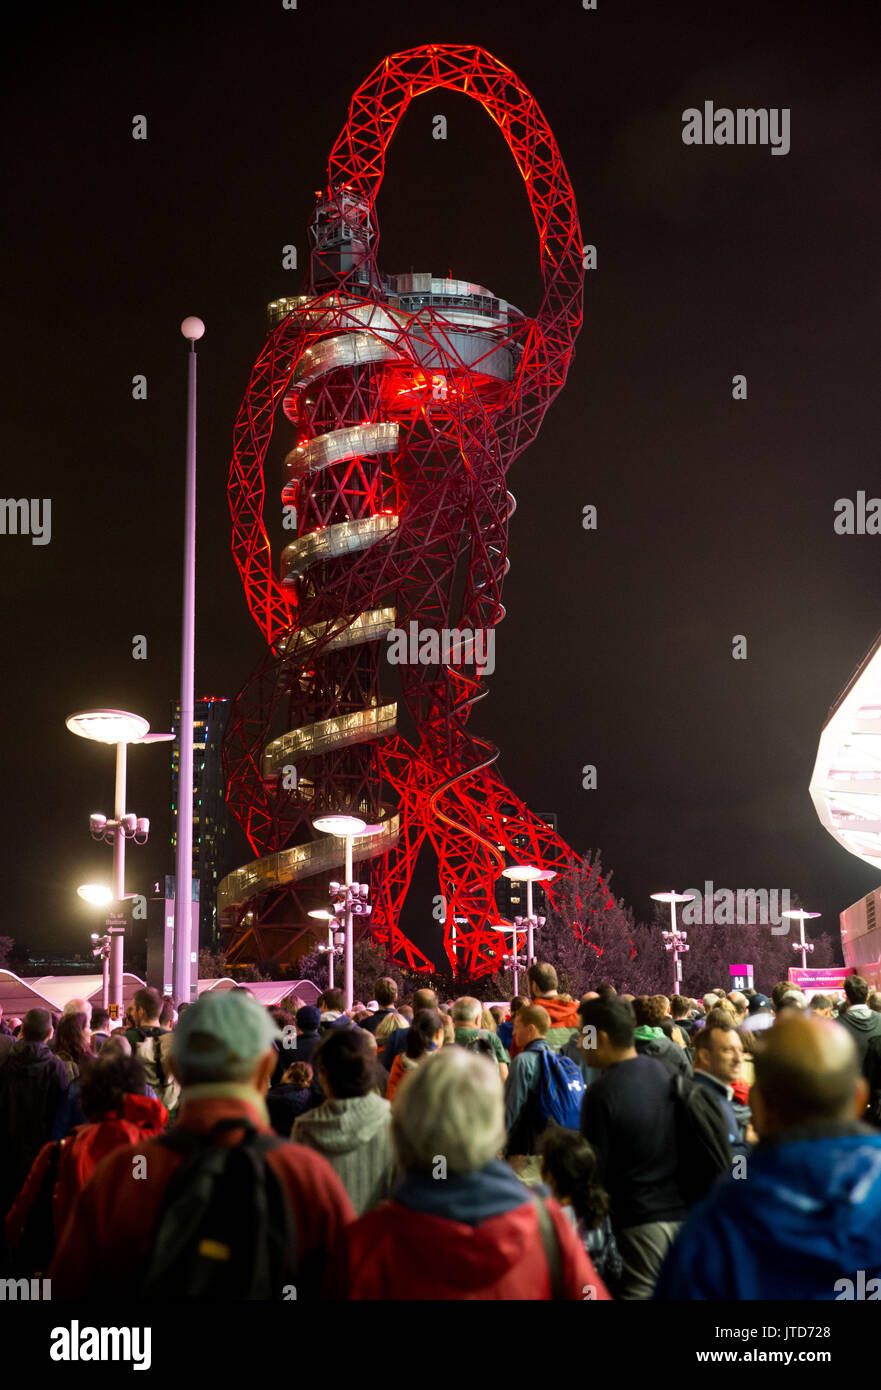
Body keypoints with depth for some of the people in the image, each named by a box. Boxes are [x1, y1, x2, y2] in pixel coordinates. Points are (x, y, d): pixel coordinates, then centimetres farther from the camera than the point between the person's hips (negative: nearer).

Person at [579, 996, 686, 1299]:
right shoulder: (664, 1072, 5)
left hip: (639, 1220, -6)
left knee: (639, 1292, 0)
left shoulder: (602, 1093, -16)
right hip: (682, 1210, 7)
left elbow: (594, 1167, -12)